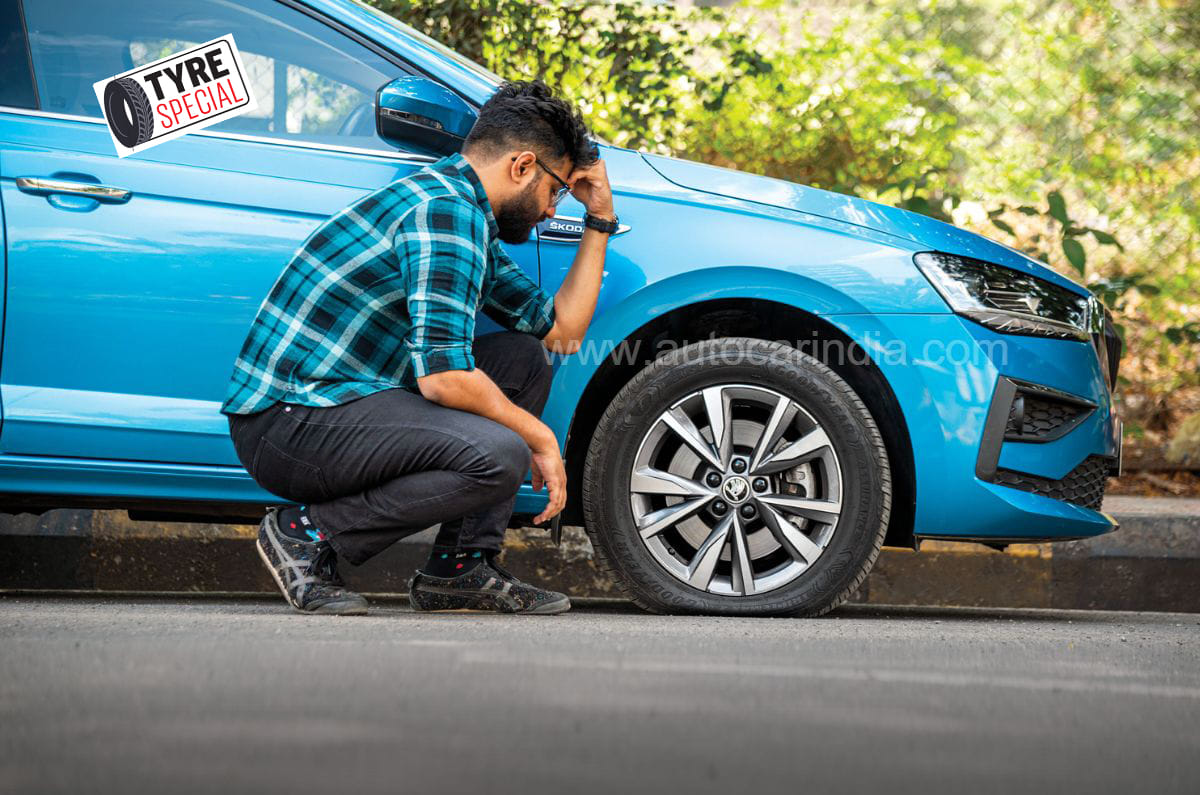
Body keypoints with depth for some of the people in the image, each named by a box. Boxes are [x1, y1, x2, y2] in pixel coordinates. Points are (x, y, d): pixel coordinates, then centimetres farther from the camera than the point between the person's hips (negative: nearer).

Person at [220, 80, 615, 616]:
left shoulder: (473, 220, 18)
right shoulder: (446, 210, -15)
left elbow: (561, 333, 23)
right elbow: (441, 377, -22)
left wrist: (599, 222, 19)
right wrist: (539, 438, -10)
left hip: (340, 400, 11)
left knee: (524, 355, 12)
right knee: (498, 455, -27)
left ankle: (461, 568, 7)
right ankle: (308, 534, -10)